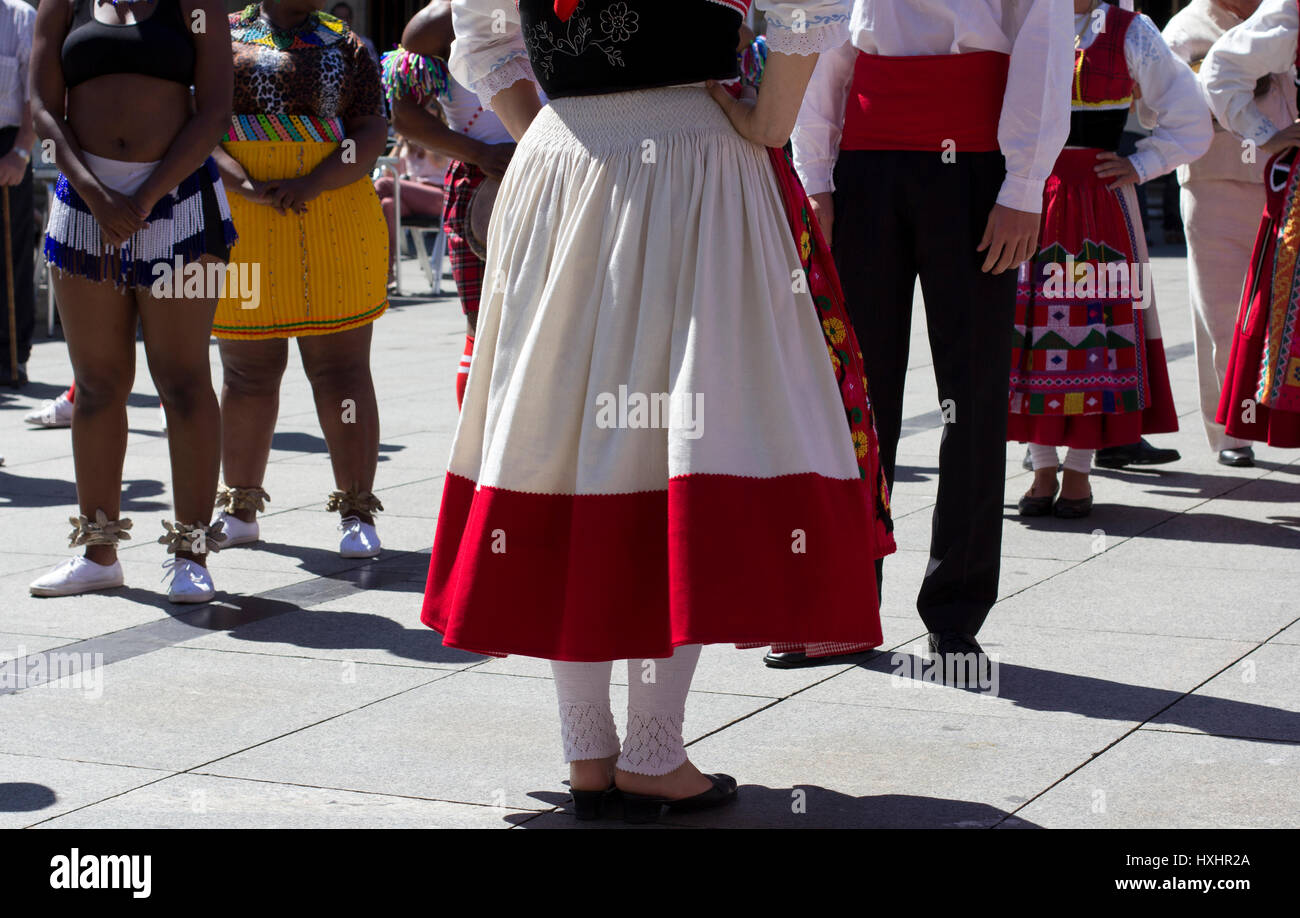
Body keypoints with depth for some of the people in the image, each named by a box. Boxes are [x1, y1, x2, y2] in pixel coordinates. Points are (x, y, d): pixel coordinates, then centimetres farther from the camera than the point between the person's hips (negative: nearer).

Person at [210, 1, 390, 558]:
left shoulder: (344, 47, 10)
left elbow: (371, 136, -2)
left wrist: (310, 185, -18)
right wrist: (245, 185, -19)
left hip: (334, 225, 0)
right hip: (238, 233, 0)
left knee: (340, 370, -2)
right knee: (247, 370, 7)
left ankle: (358, 514, 1)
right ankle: (241, 510, 19)